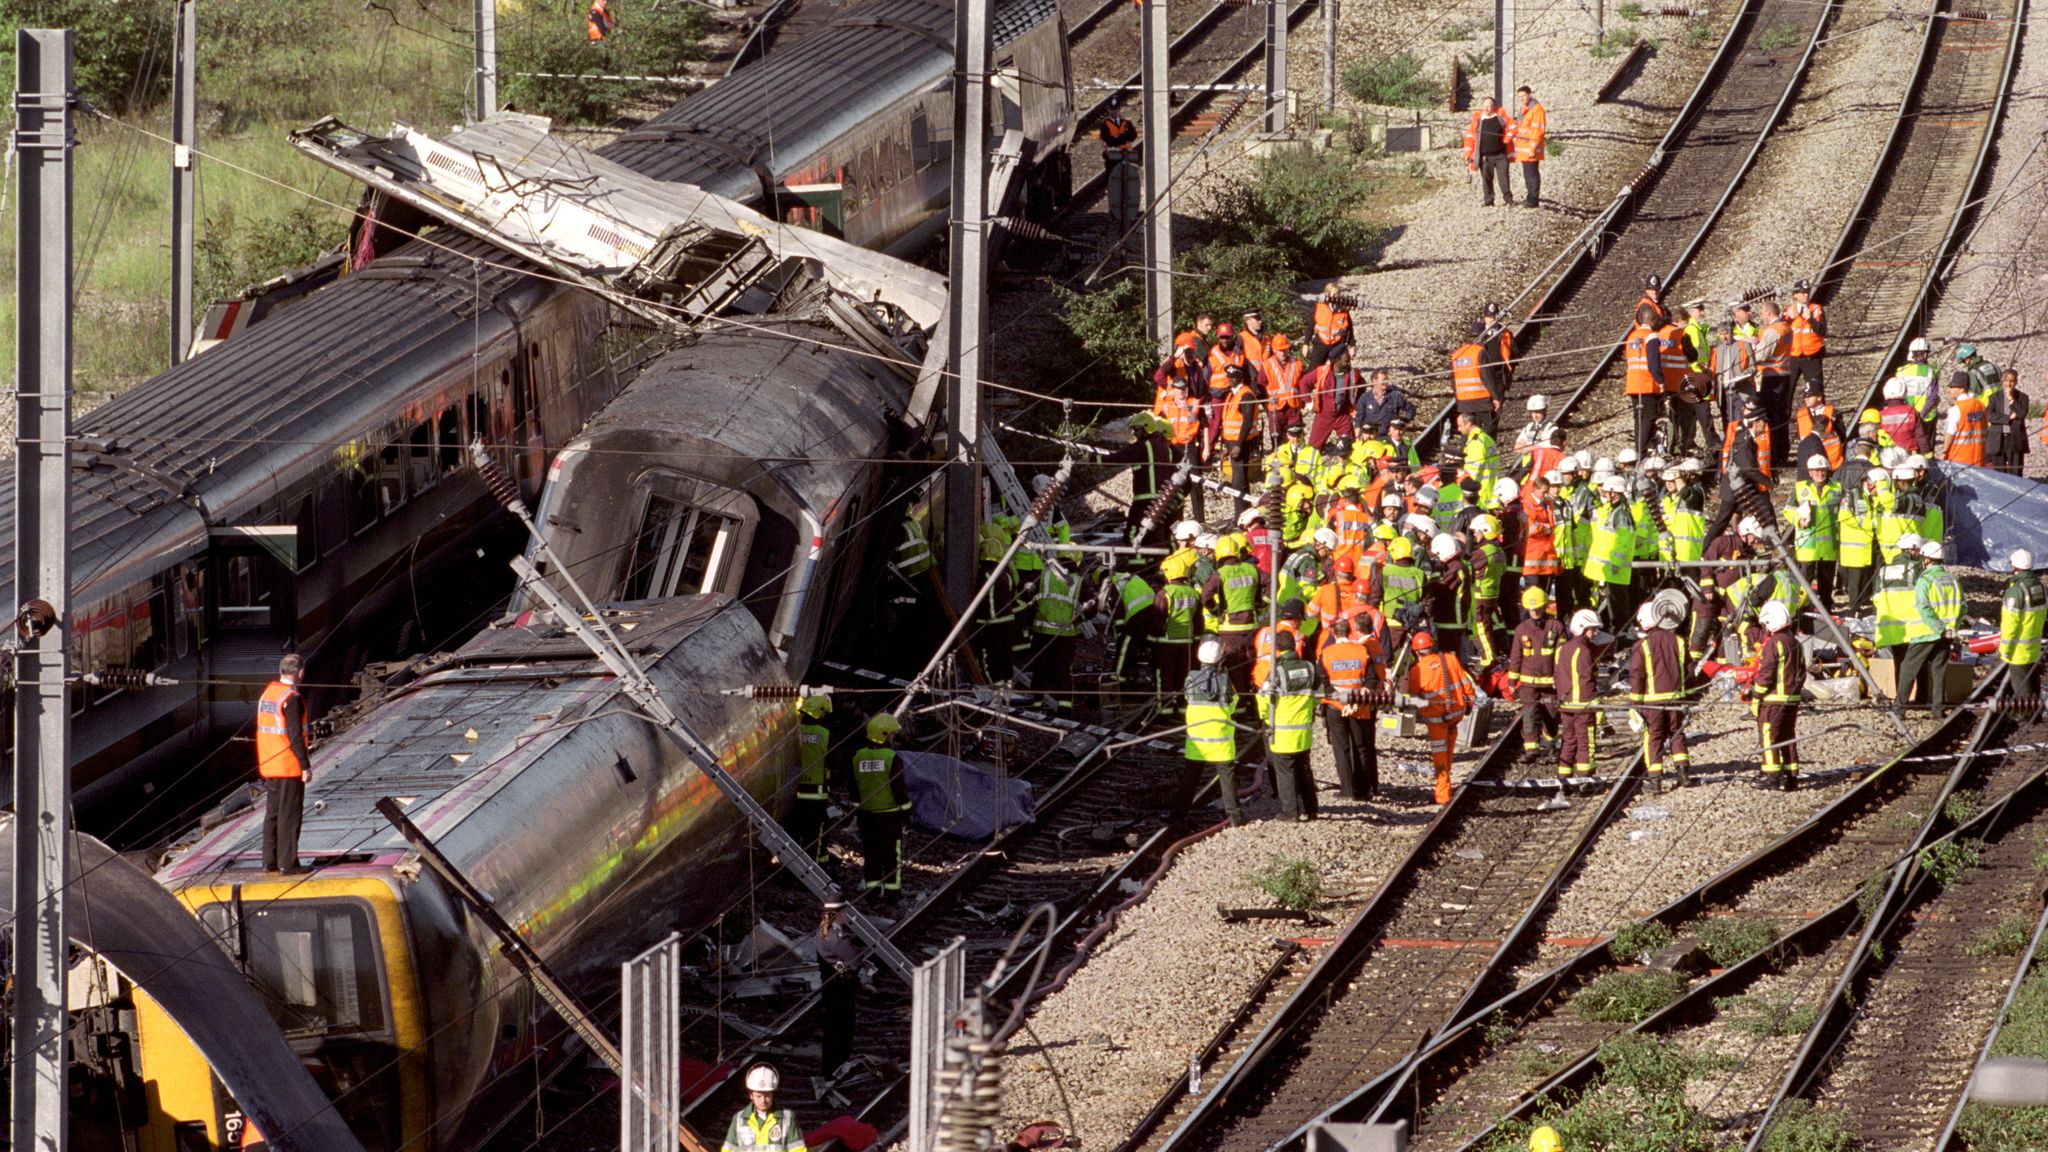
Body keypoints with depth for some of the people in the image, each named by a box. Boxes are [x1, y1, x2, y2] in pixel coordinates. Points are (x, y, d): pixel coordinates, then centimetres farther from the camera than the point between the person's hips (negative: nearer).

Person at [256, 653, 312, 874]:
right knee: (289, 815, -4)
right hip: (289, 766, -8)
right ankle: (288, 863, -4)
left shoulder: (266, 694, 10)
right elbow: (295, 735, -20)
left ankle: (269, 861, 17)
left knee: (272, 813, 14)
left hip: (268, 765, 8)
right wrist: (305, 765, -16)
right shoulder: (292, 699, -16)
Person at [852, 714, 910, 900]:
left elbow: (854, 789, 8)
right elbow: (899, 788, -13)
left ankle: (872, 887, 10)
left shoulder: (858, 757, 2)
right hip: (890, 813, -4)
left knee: (871, 852, 9)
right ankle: (892, 888, 6)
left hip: (867, 813, 4)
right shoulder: (891, 758, -15)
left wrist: (856, 812, 16)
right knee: (892, 852, 5)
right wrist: (906, 809, -2)